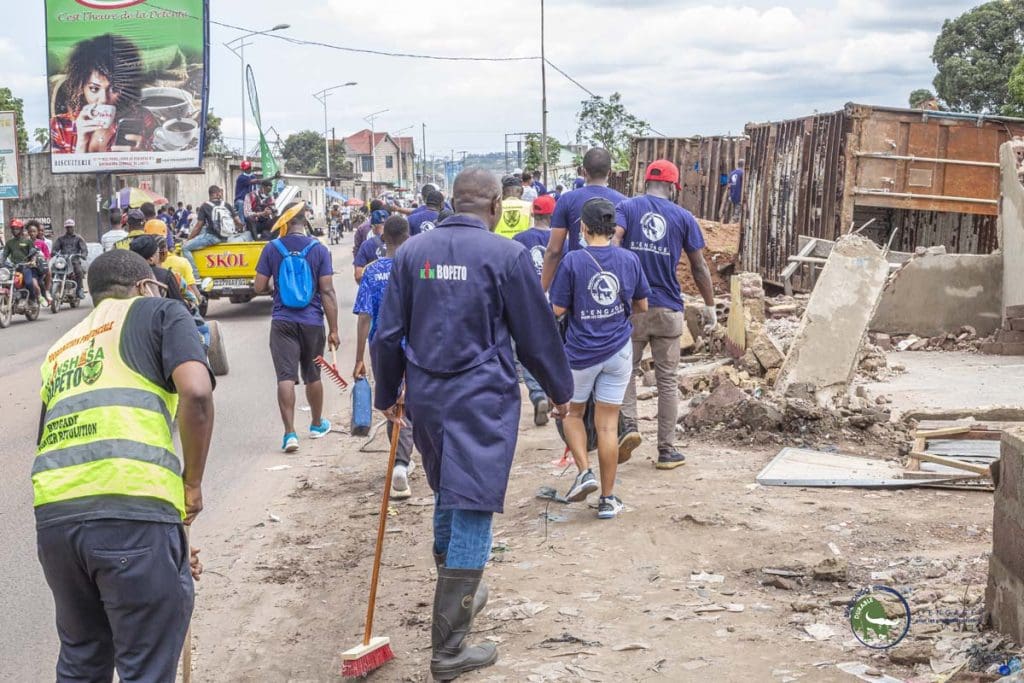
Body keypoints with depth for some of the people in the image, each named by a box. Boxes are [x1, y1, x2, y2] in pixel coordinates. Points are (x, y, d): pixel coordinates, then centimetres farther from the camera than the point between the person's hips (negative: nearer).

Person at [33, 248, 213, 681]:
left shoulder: (61, 349, 30)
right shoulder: (159, 313, 14)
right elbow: (196, 392, -6)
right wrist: (193, 484, 8)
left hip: (52, 515, 6)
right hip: (133, 511, -6)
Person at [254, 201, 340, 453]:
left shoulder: (272, 249, -4)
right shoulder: (318, 249, -6)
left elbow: (259, 287, -2)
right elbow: (327, 292, -8)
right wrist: (333, 330, -4)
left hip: (282, 322, -1)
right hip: (312, 322, 1)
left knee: (286, 377, -2)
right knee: (313, 375, 17)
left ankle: (289, 433, -11)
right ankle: (317, 424, 33)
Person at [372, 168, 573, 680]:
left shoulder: (412, 252, 3)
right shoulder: (507, 255, -9)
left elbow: (388, 334, 6)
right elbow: (537, 335, -3)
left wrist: (388, 395, 20)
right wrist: (560, 390, 12)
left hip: (426, 398, 5)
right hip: (482, 399, -5)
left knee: (448, 498, 25)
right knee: (472, 513, -1)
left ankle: (459, 596, 42)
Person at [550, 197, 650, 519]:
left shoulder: (573, 261, -13)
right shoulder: (629, 260, -2)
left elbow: (558, 309, -9)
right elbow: (642, 305, 8)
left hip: (580, 352, -2)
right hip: (618, 351, 3)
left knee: (573, 413, 20)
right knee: (608, 424, 6)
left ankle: (584, 470, 1)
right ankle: (608, 499, 9)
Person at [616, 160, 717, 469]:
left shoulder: (626, 208, 3)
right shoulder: (684, 217, 5)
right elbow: (699, 266, 7)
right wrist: (710, 306, 16)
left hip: (631, 306, 0)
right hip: (668, 310, 0)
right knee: (667, 380, 7)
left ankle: (628, 424, -7)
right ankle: (666, 450, 10)